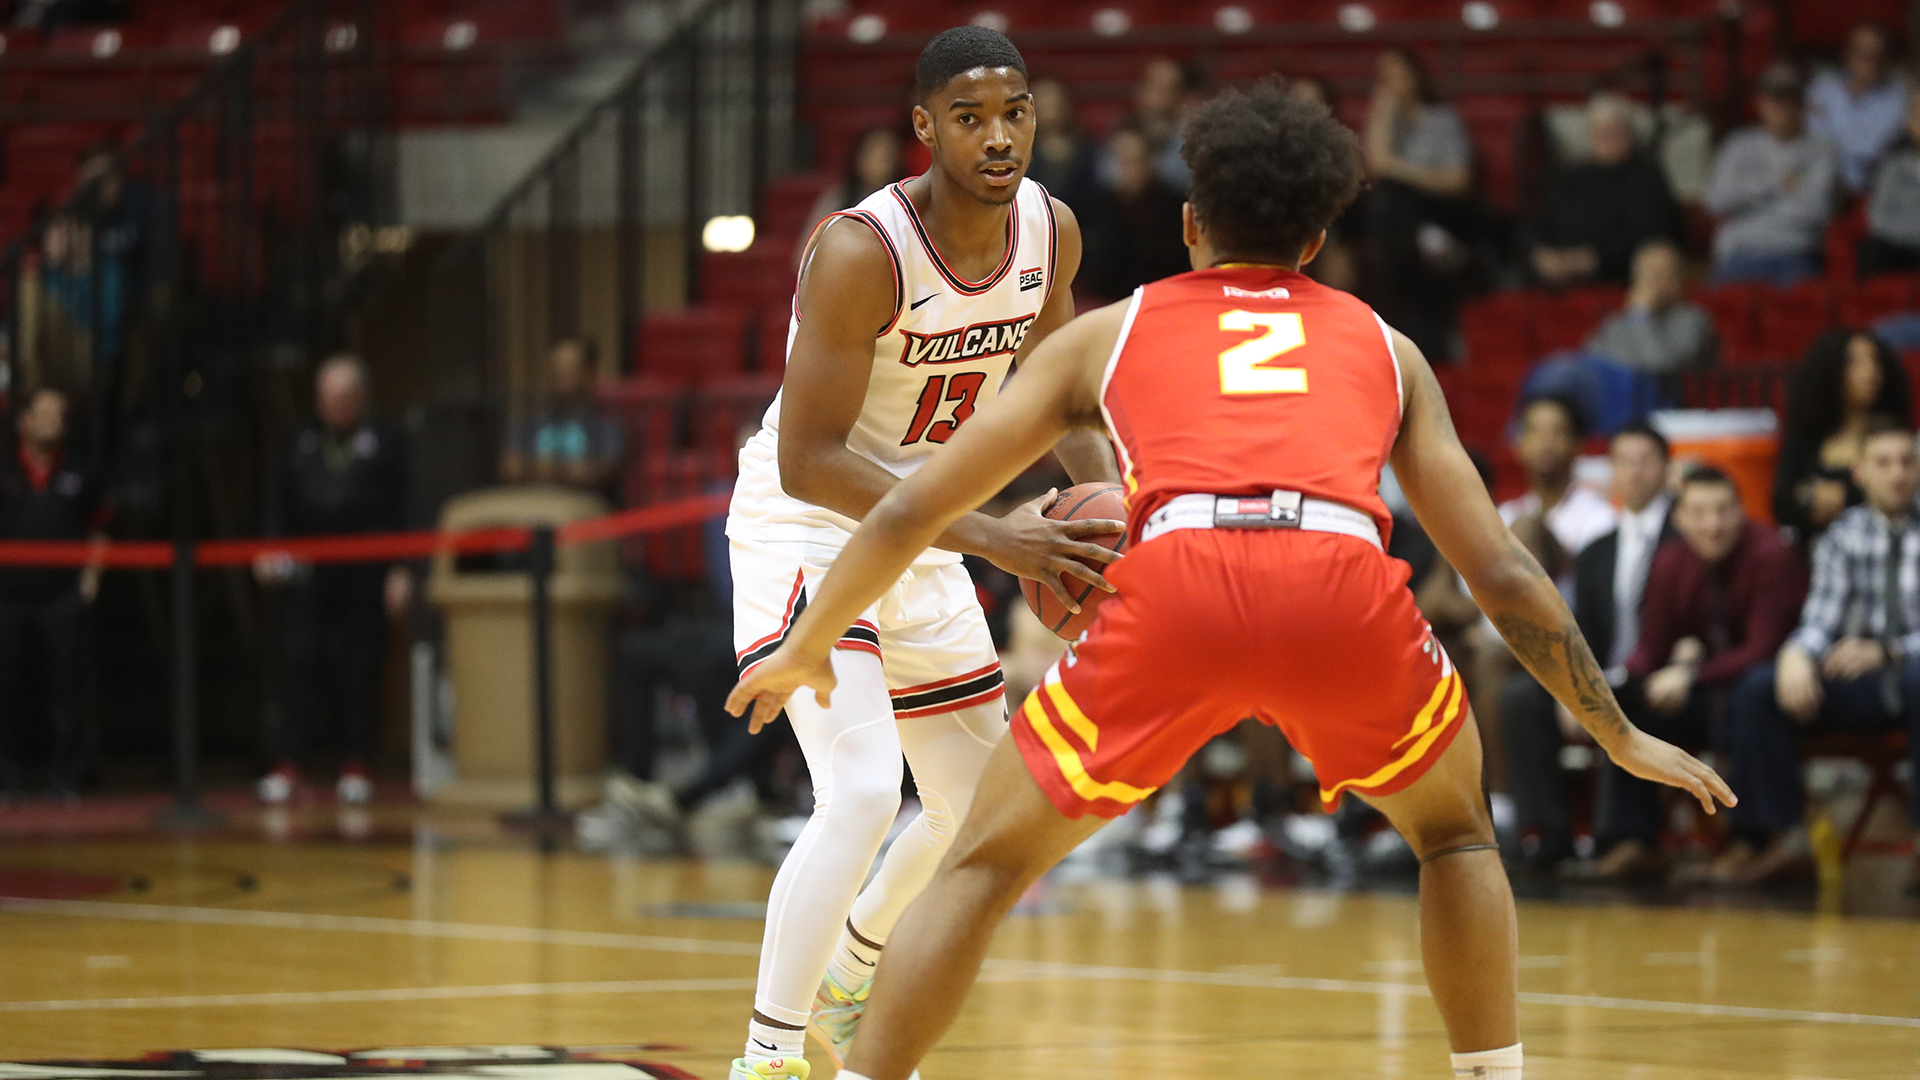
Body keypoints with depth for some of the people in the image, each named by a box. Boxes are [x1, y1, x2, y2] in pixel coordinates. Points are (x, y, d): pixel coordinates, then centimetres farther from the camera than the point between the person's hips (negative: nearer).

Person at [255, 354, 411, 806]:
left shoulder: (384, 442, 6)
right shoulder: (303, 446, 15)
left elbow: (402, 509, 0)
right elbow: (280, 502, 13)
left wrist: (400, 570, -8)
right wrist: (272, 550, -4)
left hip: (365, 577, -2)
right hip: (310, 577, 2)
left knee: (360, 671, 0)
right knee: (302, 664, -7)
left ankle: (357, 766, 9)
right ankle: (288, 765, -9)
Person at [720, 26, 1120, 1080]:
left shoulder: (1050, 232, -7)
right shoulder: (862, 251, -29)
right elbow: (809, 460, -31)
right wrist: (987, 535, -38)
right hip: (805, 525, -7)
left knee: (983, 809, 16)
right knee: (861, 796, -26)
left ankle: (845, 978, 42)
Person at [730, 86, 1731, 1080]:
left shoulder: (1107, 333, 30)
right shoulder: (1383, 347, 32)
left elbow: (908, 512, 31)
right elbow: (1501, 572, 29)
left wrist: (808, 647, 46)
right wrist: (1619, 736, 39)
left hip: (1175, 589, -1)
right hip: (1346, 592, 1)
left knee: (987, 863, 17)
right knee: (1454, 831, 30)